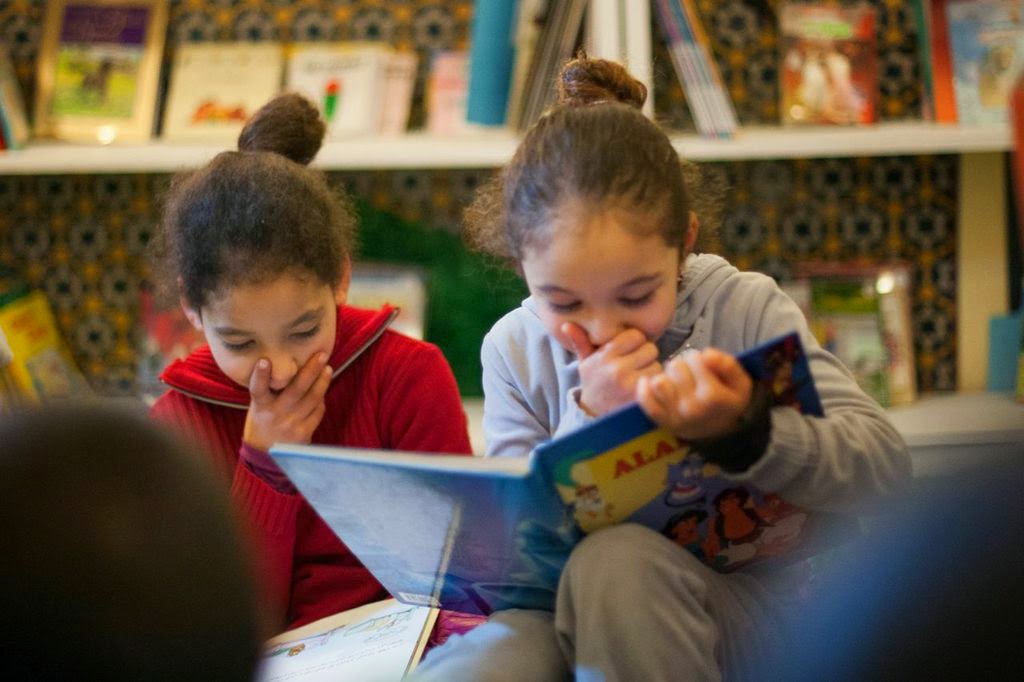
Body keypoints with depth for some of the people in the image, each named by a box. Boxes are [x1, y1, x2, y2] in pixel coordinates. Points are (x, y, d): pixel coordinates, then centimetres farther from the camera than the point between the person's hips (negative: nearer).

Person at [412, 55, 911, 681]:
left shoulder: (745, 309, -2)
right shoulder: (515, 350, 5)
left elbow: (885, 466, -12)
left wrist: (743, 429, -31)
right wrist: (590, 420, -16)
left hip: (735, 598, 0)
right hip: (562, 607, 0)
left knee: (617, 559, -35)